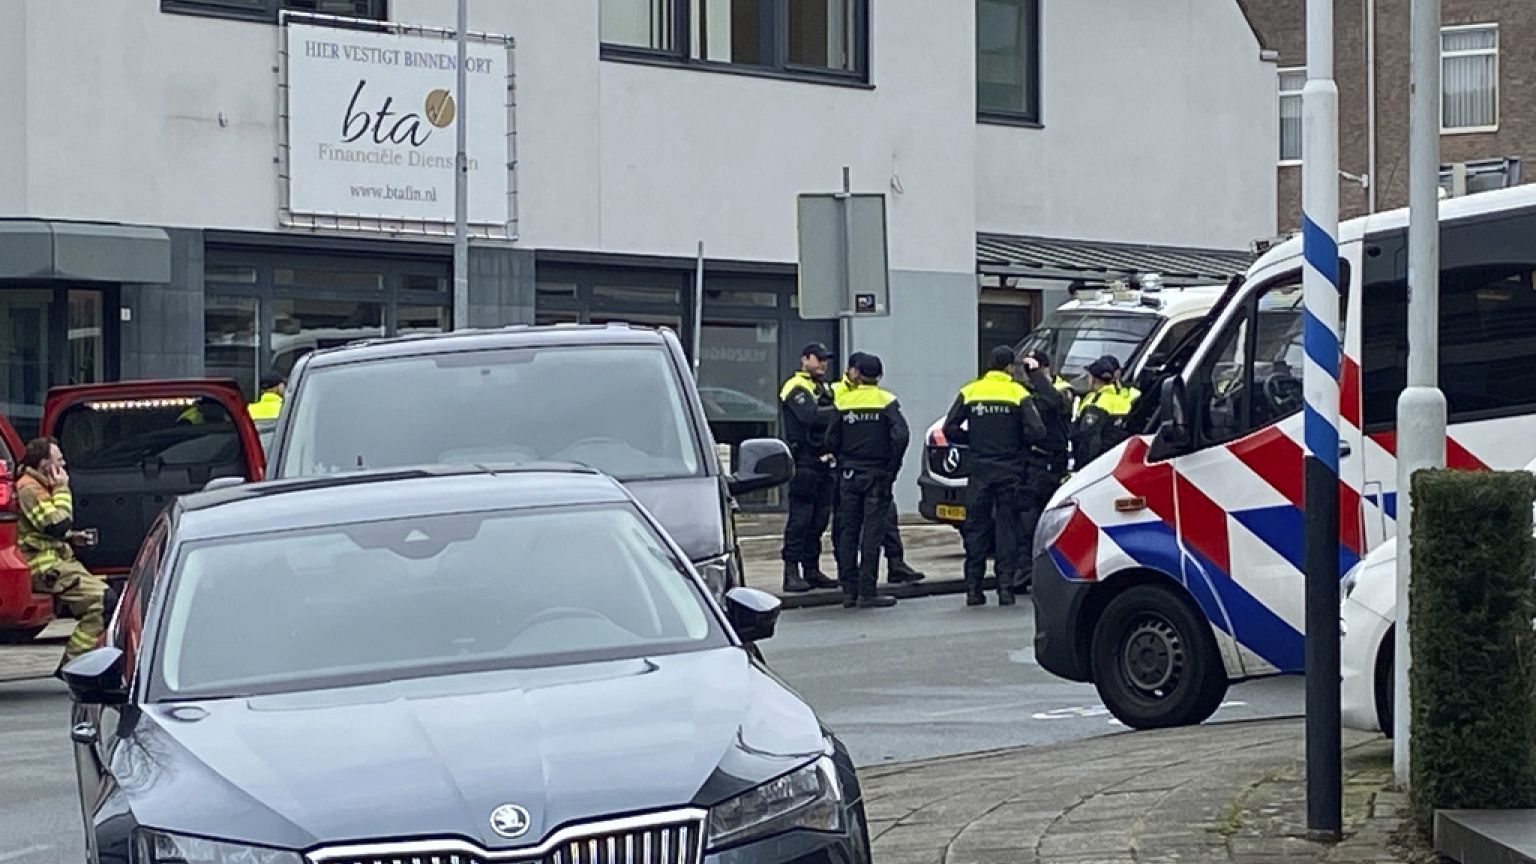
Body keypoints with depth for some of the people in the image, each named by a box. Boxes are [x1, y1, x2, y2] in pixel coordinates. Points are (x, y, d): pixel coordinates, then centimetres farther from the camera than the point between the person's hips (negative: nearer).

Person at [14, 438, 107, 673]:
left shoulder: (38, 486, 20)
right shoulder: (29, 489, -13)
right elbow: (58, 525, -21)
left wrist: (72, 538, 15)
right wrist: (62, 490, -10)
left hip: (56, 561, 11)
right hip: (46, 568, -11)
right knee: (100, 598, -22)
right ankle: (72, 665, -21)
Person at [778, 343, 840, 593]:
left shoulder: (823, 388, 24)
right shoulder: (796, 388, -5)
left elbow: (830, 417, 13)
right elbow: (810, 416, -22)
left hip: (823, 462, 9)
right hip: (803, 462, -9)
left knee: (819, 518, 10)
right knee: (800, 518, -10)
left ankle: (812, 570, 15)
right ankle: (791, 573, -10)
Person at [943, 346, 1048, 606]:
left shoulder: (969, 392, 3)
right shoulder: (1018, 394, -4)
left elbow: (950, 428, -1)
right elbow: (1036, 431, -12)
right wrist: (1018, 442, 6)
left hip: (979, 471, 2)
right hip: (1009, 472, -2)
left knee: (976, 529, 6)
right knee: (1007, 529, 3)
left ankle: (973, 589, 4)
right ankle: (1006, 588, -2)